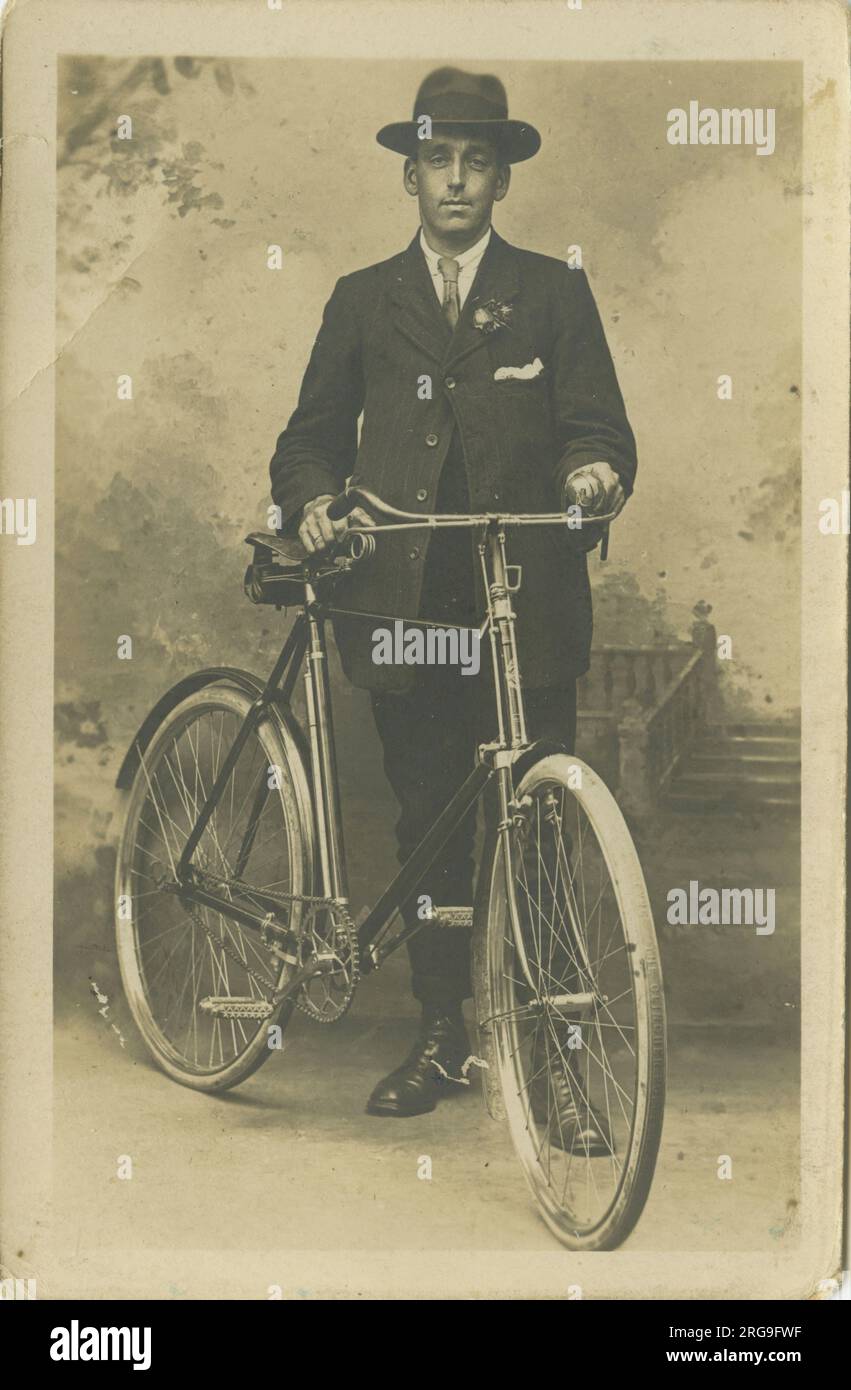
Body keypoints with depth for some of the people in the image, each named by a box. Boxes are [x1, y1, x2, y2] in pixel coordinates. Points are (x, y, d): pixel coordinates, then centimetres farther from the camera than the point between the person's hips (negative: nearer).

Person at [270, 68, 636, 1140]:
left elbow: (598, 418, 2)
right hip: (404, 601, 2)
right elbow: (313, 434, 15)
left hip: (527, 608, -2)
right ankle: (440, 1032, 22)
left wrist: (597, 467, -21)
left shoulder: (553, 293, 9)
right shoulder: (363, 302, 14)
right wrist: (310, 498, -7)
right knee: (429, 827, 9)